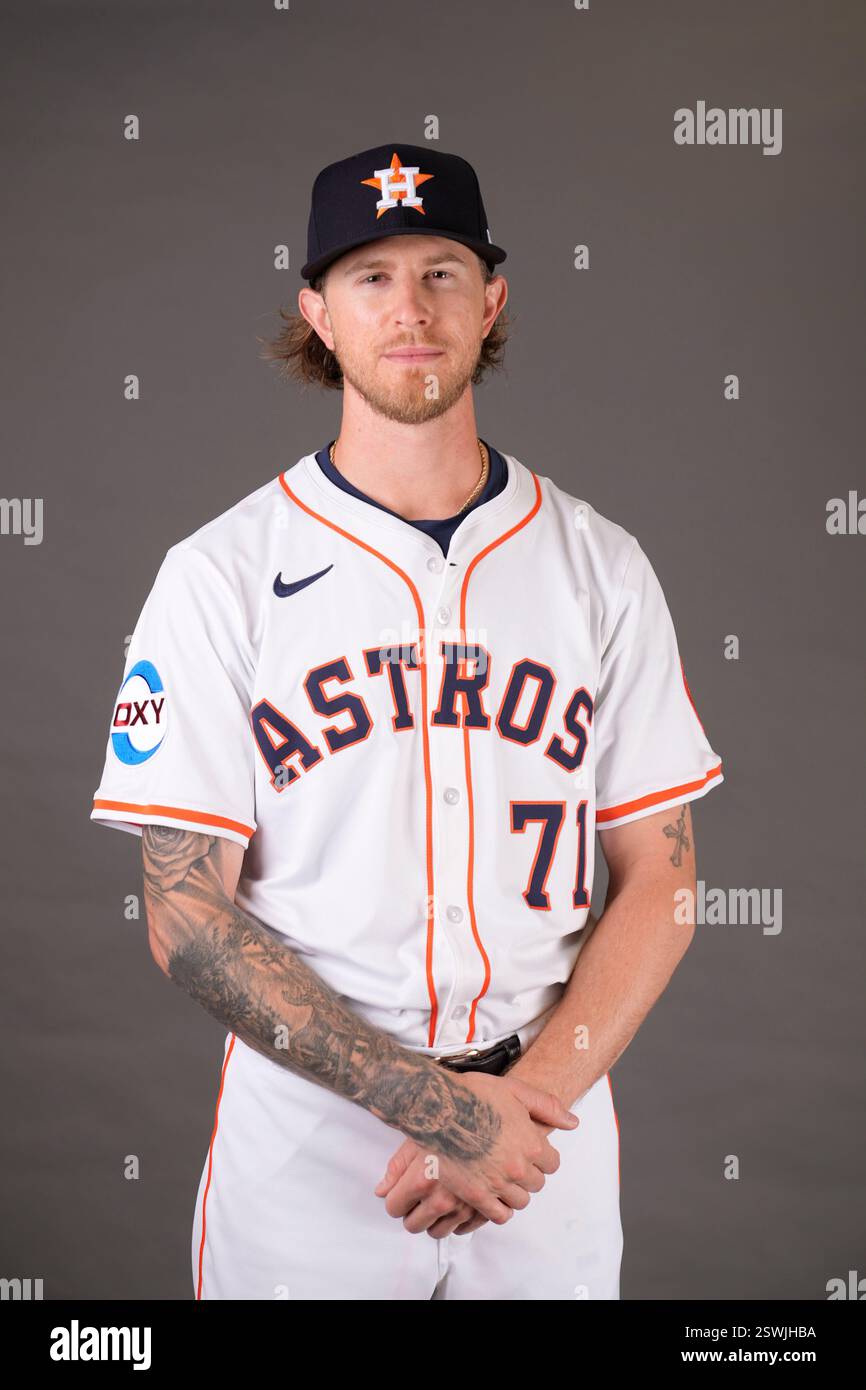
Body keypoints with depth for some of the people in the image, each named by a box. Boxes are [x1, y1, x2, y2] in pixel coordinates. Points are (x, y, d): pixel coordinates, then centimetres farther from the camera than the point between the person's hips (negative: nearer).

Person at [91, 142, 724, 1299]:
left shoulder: (601, 563, 2)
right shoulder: (219, 575, -5)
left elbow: (660, 878, 1)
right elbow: (187, 919, -9)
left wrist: (528, 1098, -12)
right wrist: (439, 1106, -16)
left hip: (550, 1108, 2)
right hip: (304, 1131, -1)